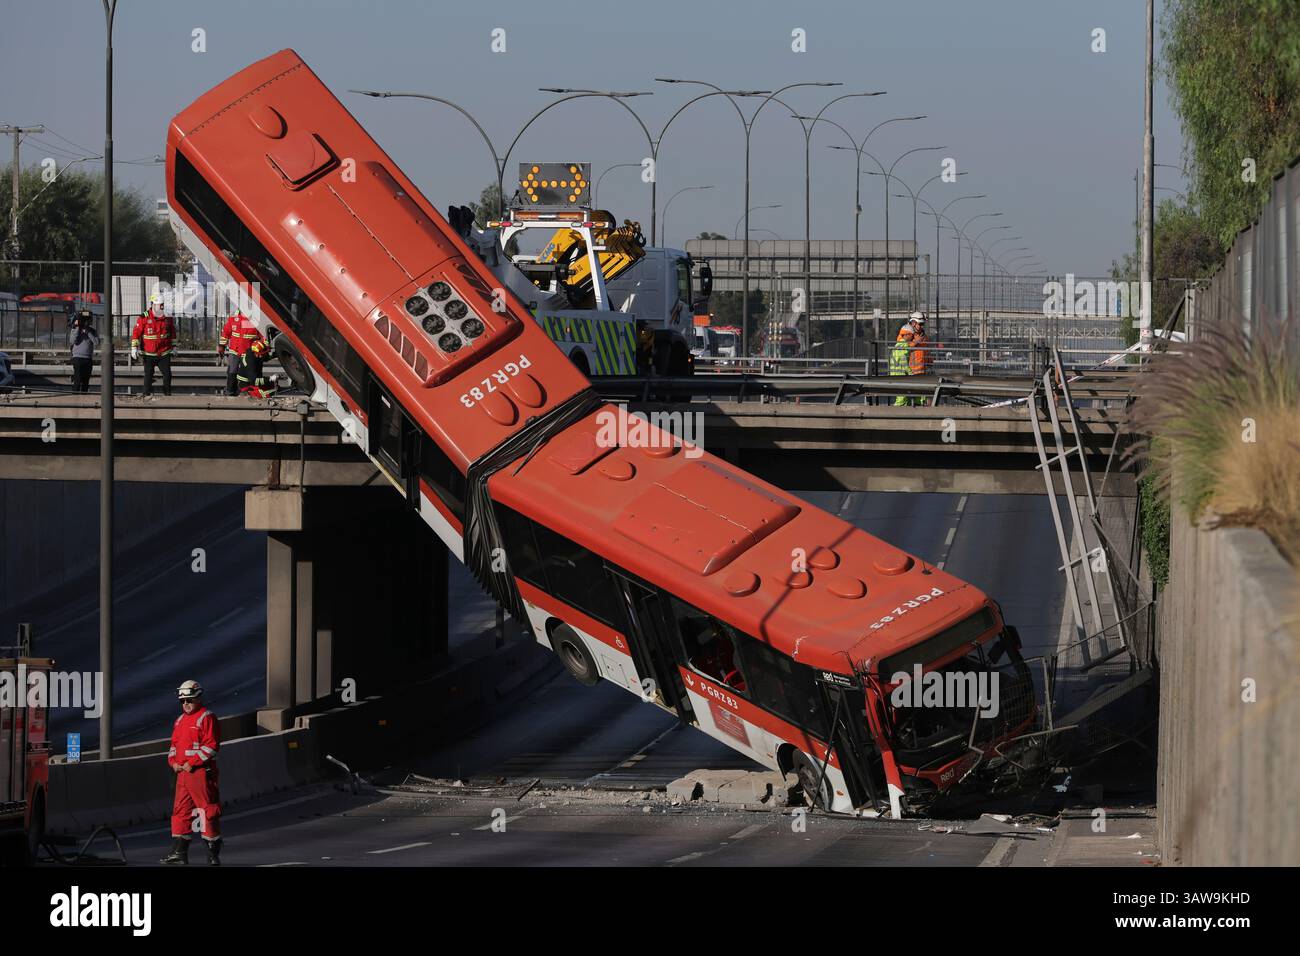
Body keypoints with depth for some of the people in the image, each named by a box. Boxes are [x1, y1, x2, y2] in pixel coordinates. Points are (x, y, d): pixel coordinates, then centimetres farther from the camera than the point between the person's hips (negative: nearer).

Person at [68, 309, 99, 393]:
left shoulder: (92, 331, 7)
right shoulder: (74, 330, 3)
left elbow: (96, 343, -6)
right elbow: (72, 341, -13)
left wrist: (89, 332, -11)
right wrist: (77, 328, -12)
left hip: (88, 359, 3)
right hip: (78, 358, -3)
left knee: (85, 382, 5)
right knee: (77, 380, -12)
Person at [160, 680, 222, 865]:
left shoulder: (206, 718, -8)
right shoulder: (180, 721, 19)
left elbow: (211, 746, -14)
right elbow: (175, 744, 25)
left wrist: (192, 763, -16)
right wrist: (173, 762, 6)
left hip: (201, 772, -9)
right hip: (182, 773, 9)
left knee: (208, 810, -5)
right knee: (180, 810, 9)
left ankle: (213, 853, -2)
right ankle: (179, 851, 14)